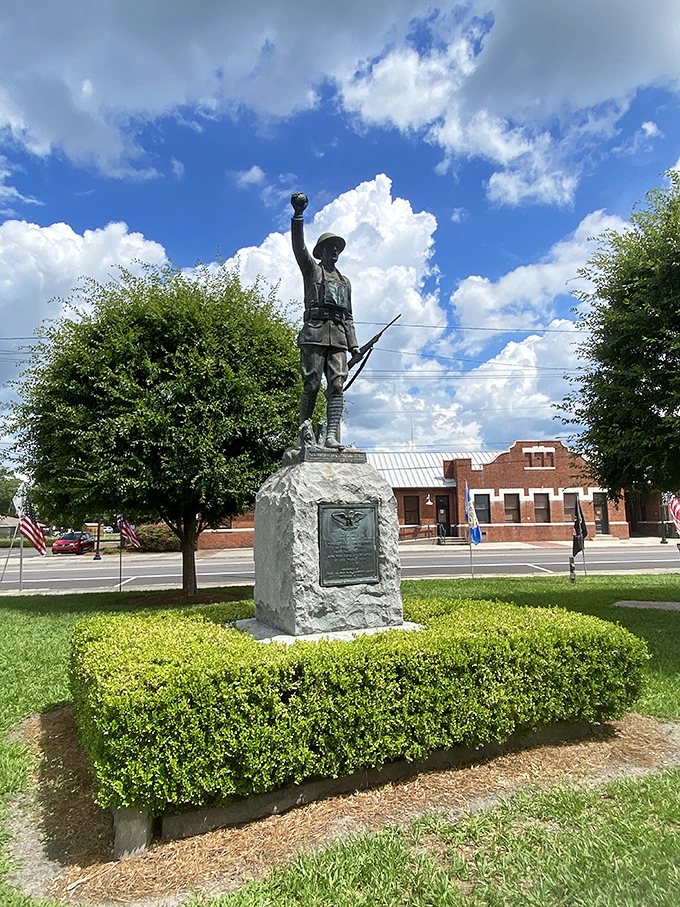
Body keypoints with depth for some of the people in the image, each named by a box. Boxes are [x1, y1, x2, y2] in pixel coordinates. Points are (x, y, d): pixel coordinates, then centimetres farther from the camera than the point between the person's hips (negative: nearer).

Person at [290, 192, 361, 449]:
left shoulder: (345, 281, 28)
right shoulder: (312, 269, 16)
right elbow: (299, 246, -2)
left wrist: (353, 343, 12)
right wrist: (298, 215, -15)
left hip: (338, 337, 4)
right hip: (315, 333, -4)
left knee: (336, 384, -9)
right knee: (312, 384, -9)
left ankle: (331, 435, -14)